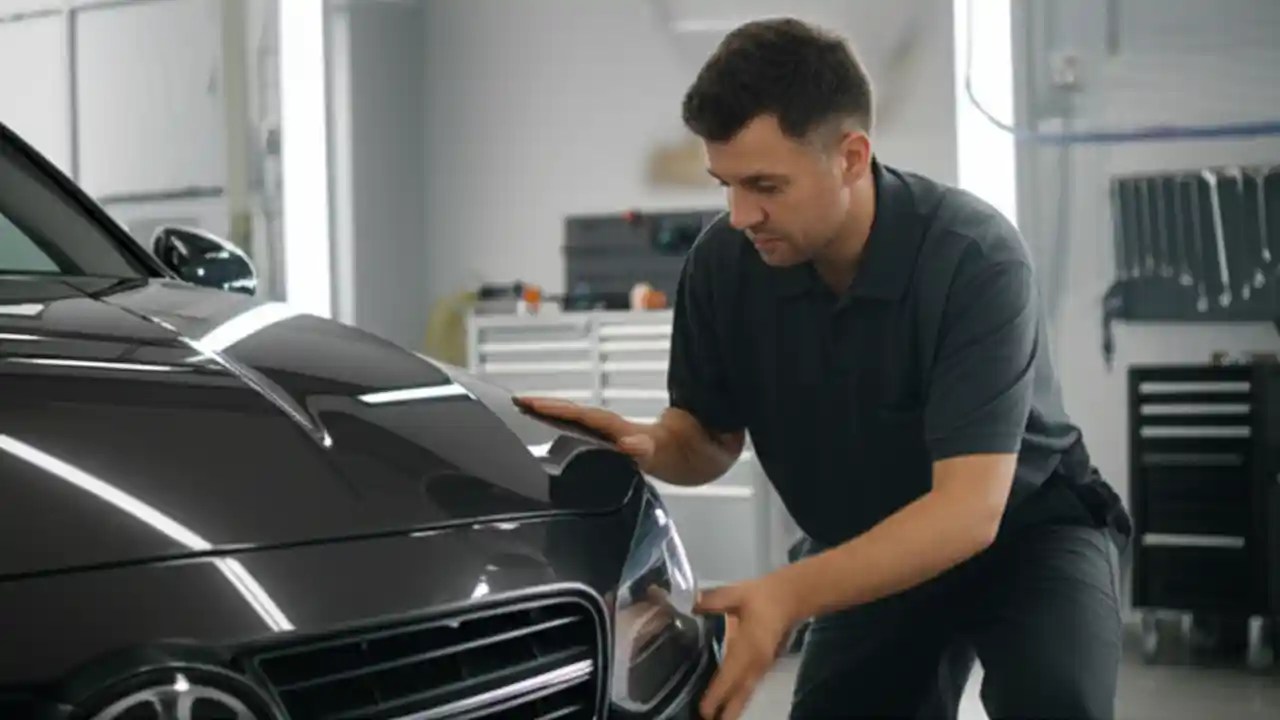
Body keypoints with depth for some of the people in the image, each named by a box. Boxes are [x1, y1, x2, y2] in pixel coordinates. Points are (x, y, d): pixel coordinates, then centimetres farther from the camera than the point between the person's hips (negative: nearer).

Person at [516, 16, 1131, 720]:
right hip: (877, 557, 5)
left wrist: (791, 594, -48)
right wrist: (648, 444, -26)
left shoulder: (973, 256, -31)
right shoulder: (724, 261, -17)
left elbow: (969, 510, -36)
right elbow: (710, 438, -1)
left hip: (1026, 529, -5)